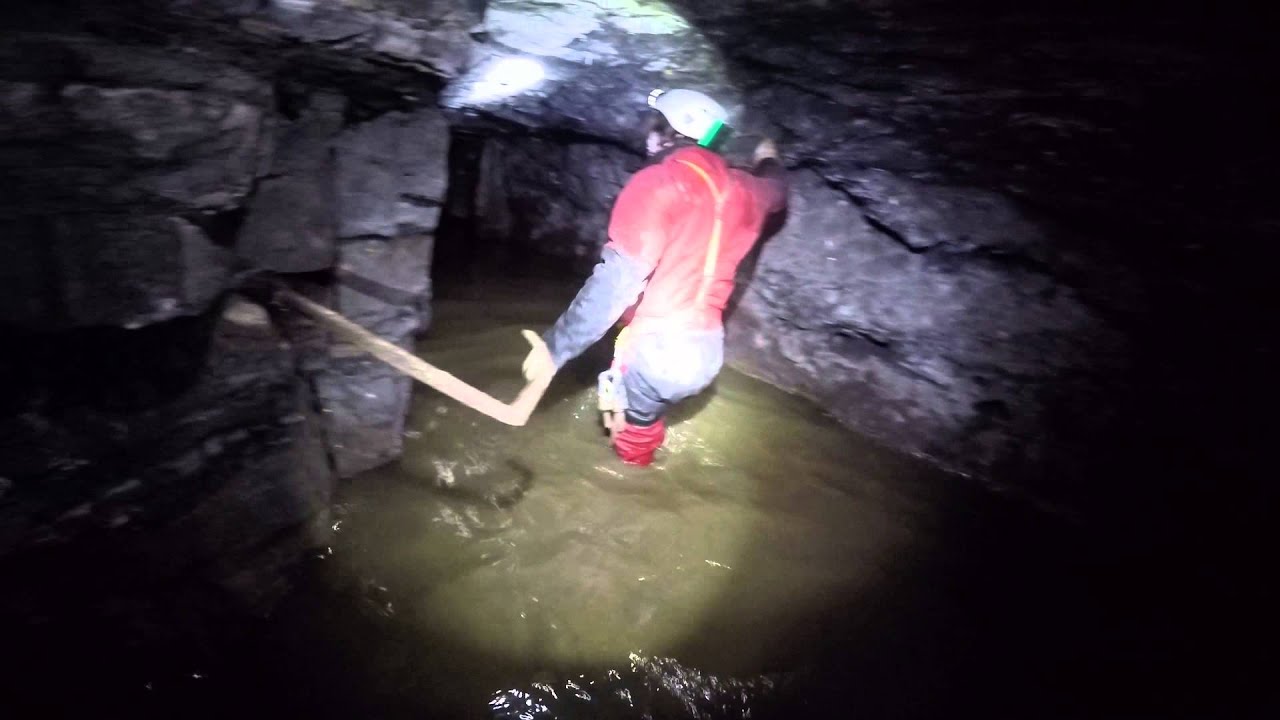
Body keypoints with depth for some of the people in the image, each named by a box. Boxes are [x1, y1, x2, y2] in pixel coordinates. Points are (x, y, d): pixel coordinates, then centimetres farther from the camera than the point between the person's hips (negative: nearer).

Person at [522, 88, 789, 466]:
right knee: (643, 418, 28)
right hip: (707, 348, 7)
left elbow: (616, 280, -23)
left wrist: (555, 347, -19)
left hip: (657, 347, -7)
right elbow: (774, 190, 36)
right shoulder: (738, 188, 9)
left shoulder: (658, 182, -13)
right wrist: (769, 160, 60)